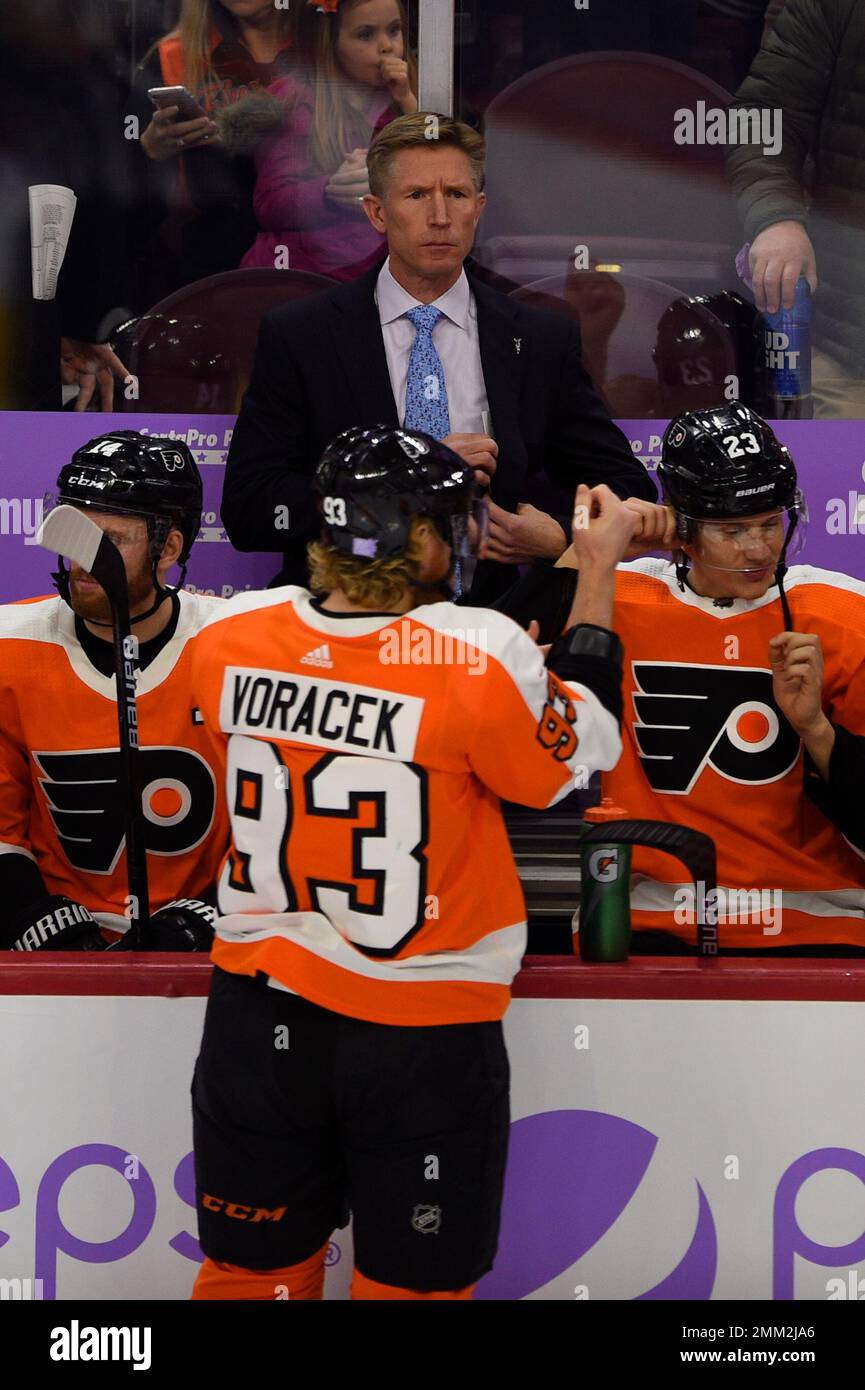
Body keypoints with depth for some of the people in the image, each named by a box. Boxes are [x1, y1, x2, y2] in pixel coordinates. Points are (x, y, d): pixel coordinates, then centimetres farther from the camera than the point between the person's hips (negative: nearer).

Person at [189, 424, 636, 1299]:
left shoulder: (227, 638, -9)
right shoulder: (480, 659, -22)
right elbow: (577, 756, -4)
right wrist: (598, 573, 2)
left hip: (257, 1017, 4)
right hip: (422, 1032, -4)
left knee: (251, 1270, 18)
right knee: (414, 1282, 13)